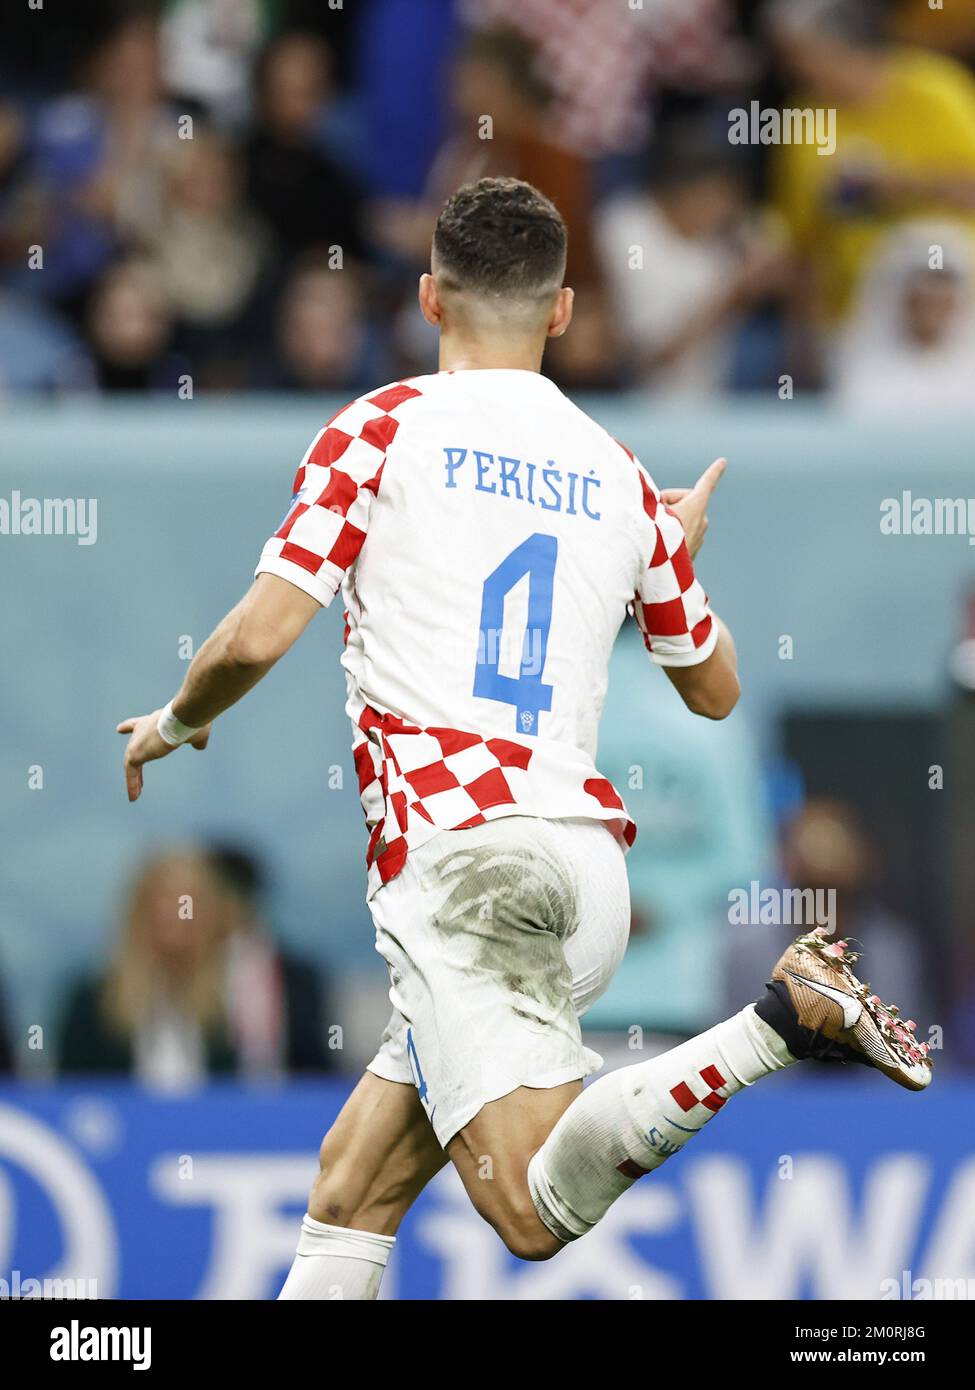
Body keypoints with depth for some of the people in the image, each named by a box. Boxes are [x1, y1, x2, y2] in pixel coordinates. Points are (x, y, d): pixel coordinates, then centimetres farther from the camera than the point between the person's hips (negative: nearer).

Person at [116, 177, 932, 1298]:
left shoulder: (382, 430, 3)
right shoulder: (620, 479, 16)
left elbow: (257, 638, -5)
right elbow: (715, 691, 28)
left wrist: (174, 725, 16)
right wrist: (687, 555, 47)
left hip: (456, 855, -7)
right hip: (590, 853, 7)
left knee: (540, 1211, -20)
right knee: (351, 1190, 16)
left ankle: (784, 1019, -33)